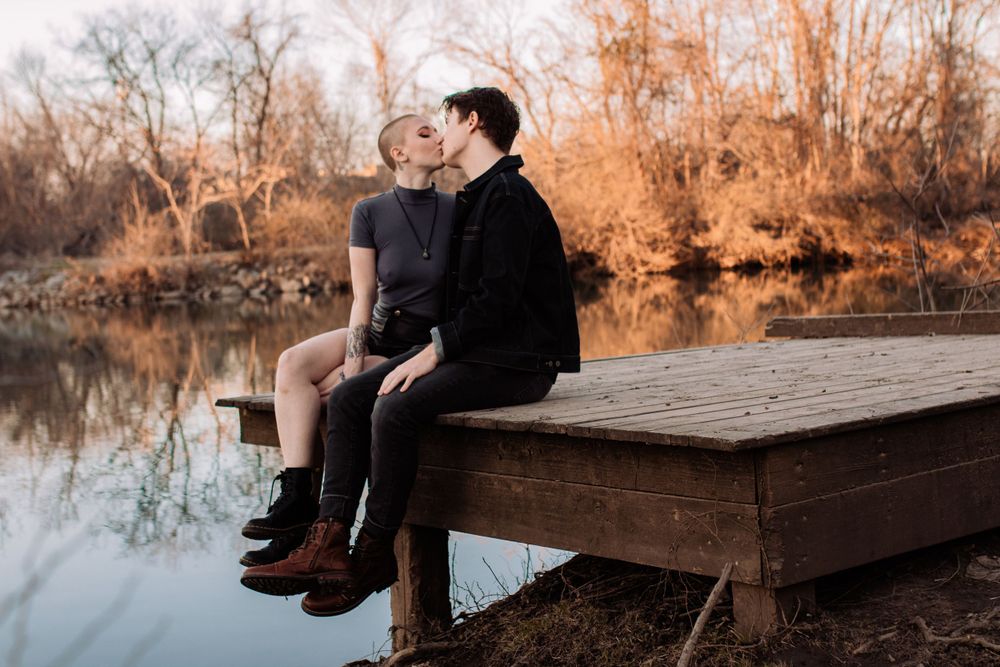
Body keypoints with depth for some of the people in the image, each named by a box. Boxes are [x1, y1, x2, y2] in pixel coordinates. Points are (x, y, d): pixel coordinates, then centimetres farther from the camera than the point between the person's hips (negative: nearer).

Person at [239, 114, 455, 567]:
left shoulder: (459, 212, -6)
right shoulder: (370, 214, -2)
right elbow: (363, 298, -5)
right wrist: (352, 366, -18)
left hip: (429, 344, -3)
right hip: (379, 331, 3)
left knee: (317, 393, -21)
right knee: (293, 364, -23)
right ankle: (296, 497, -26)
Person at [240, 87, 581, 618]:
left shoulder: (507, 196, -13)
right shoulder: (474, 197, 19)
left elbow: (498, 297, -21)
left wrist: (433, 352, -18)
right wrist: (432, 349, 7)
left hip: (518, 361, -10)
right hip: (472, 350, 10)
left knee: (394, 409, -29)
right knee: (348, 398, -6)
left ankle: (374, 555, -13)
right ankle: (328, 546, -14)